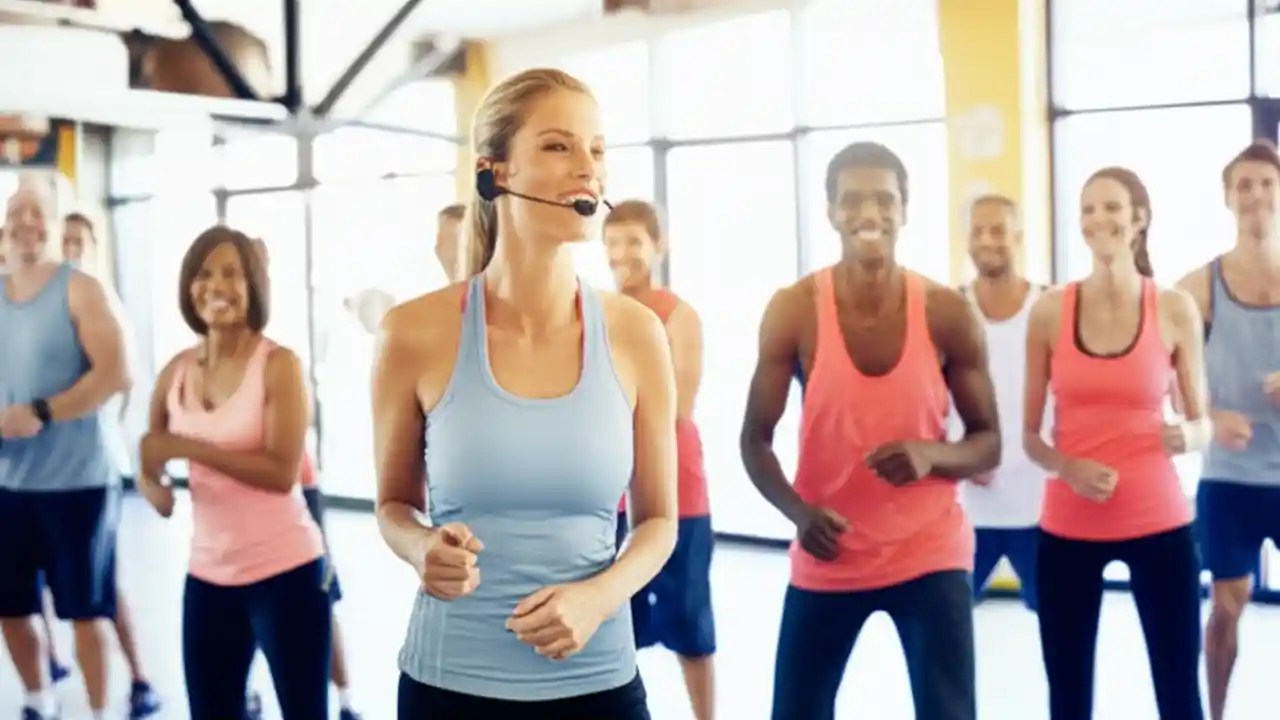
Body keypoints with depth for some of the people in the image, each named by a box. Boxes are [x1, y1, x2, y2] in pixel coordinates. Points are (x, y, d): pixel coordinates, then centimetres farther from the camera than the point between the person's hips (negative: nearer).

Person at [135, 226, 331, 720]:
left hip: (285, 571, -6)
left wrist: (186, 448, -20)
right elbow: (151, 453, 18)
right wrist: (151, 482, -5)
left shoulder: (278, 364, -12)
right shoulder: (177, 371, 4)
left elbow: (282, 472, -21)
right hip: (208, 574, 6)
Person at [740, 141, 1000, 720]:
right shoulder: (794, 311, -10)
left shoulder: (948, 314, -8)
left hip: (930, 552, 0)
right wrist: (797, 511, -22)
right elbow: (755, 439, -4)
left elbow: (988, 444, 0)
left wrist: (932, 454, -22)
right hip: (826, 558, 1)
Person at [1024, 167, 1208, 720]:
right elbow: (1029, 434, 4)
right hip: (1068, 527, 1)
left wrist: (1187, 436, -17)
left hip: (1158, 522, 0)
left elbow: (1202, 422, 5)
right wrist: (1069, 467, -15)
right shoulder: (1050, 311, -1)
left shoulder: (1175, 309, -1)